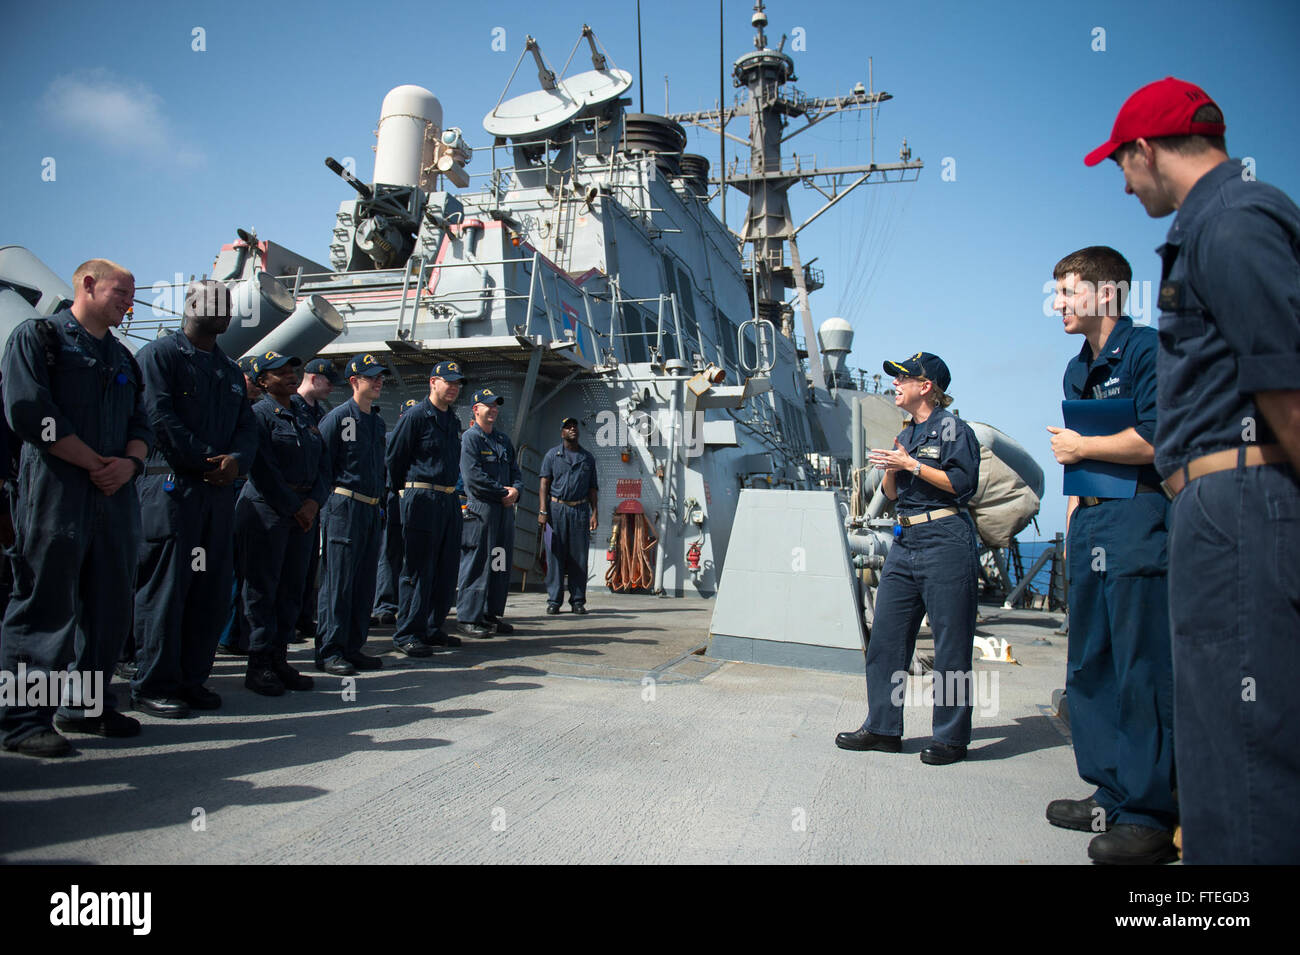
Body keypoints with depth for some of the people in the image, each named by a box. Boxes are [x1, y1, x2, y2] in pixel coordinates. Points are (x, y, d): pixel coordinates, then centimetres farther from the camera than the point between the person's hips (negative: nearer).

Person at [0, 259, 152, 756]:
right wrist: (96, 463, -11)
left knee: (110, 604, 9)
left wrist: (130, 462, -6)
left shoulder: (122, 357, 21)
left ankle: (87, 705, 21)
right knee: (44, 605, -4)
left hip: (116, 496, 7)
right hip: (55, 494, -7)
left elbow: (141, 424, 16)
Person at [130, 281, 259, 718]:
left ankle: (192, 677, 17)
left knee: (213, 587, 7)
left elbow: (246, 426, 14)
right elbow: (160, 418, -11)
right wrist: (208, 461, -12)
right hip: (171, 486, -7)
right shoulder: (160, 354, 0)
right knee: (165, 585, -5)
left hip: (218, 489, 7)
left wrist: (235, 460, -7)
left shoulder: (230, 370, 21)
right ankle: (152, 685, 4)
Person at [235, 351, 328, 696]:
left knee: (291, 589, 7)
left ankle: (279, 659, 14)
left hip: (302, 512, 7)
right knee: (262, 588, -3)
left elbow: (322, 467, 14)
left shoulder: (305, 421, 20)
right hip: (265, 510, -7)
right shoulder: (258, 414, -3)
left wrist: (313, 502, -3)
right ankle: (259, 664, 3)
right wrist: (294, 508, -12)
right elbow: (264, 469, -12)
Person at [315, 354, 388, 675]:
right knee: (338, 582, -5)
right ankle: (329, 651, 1)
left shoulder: (377, 421, 17)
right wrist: (328, 503, -10)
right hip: (344, 507, -7)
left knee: (365, 582, 9)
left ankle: (352, 647, 17)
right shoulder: (338, 417, -5)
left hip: (372, 510, 7)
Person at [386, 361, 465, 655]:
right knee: (418, 570, -4)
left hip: (449, 501, 8)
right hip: (422, 500, -8)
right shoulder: (415, 416, -7)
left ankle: (434, 628, 21)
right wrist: (405, 491, 5)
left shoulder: (453, 420, 17)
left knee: (446, 571, 10)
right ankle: (406, 634, 3)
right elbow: (393, 458, -4)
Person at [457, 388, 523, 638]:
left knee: (501, 563, 9)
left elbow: (515, 471, 17)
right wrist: (502, 492, -11)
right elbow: (473, 476, -14)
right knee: (476, 563, -6)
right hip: (480, 509, -7)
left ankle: (492, 615, 18)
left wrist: (515, 490, -4)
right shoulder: (470, 438, -4)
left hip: (505, 508, 8)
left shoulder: (503, 439, 19)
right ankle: (468, 618, 0)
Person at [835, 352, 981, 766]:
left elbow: (962, 482, -13)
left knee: (951, 643, -1)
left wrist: (912, 465, -13)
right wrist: (891, 468, 0)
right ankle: (882, 728, 15)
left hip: (945, 544, -8)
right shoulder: (906, 435, 19)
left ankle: (951, 737, 9)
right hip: (905, 542, 8)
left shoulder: (953, 429, -3)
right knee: (885, 636, 6)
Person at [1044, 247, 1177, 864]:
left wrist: (1079, 447, -7)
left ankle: (1150, 815, 1)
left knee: (1142, 672, -7)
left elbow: (1155, 441, -19)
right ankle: (1112, 795, 21)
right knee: (1089, 669, 11)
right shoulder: (1078, 370, 20)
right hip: (1091, 527, 9)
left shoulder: (1146, 349, -7)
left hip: (1139, 526, -9)